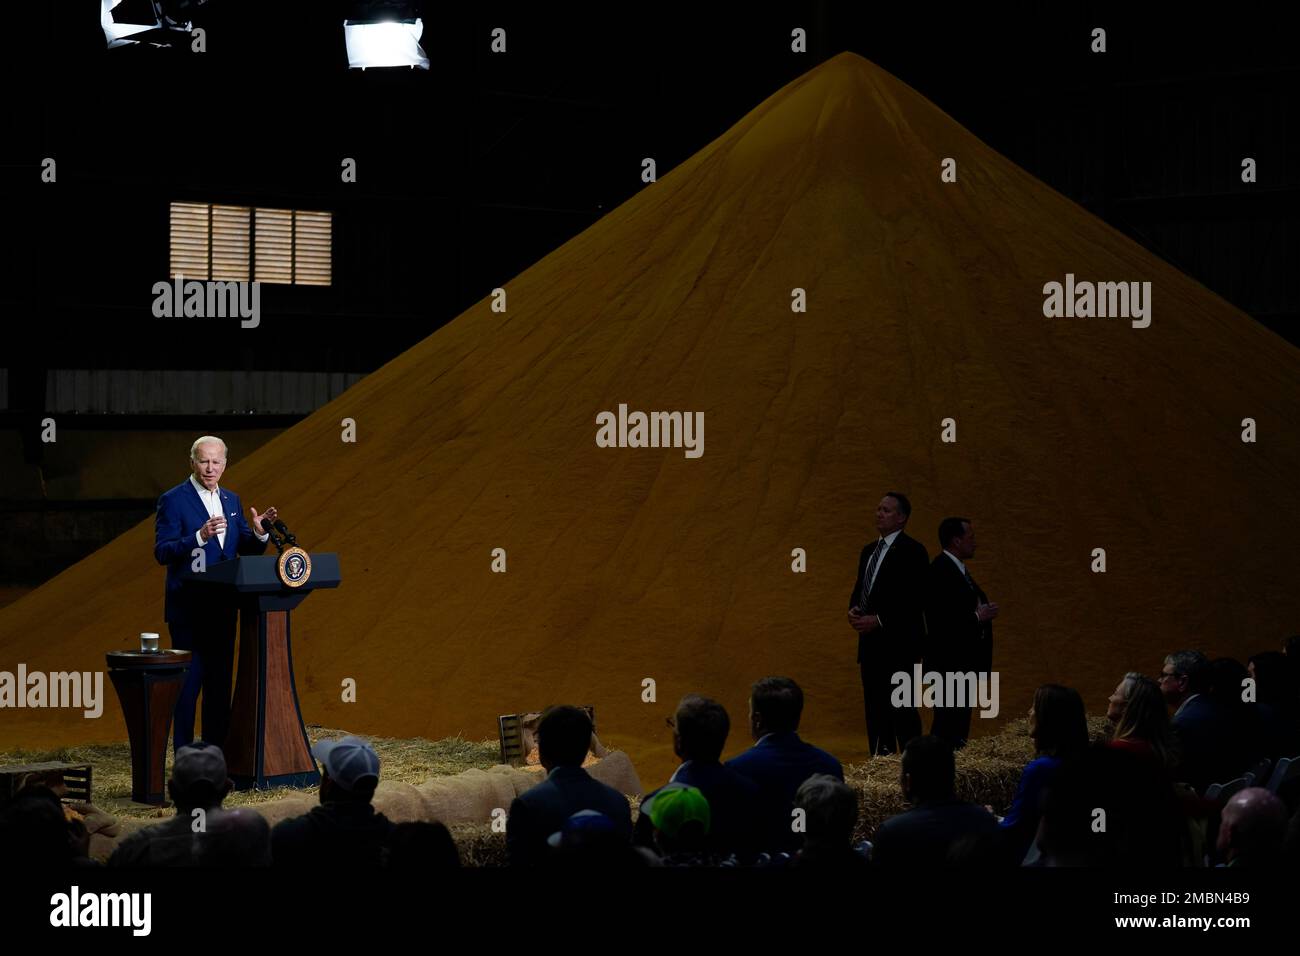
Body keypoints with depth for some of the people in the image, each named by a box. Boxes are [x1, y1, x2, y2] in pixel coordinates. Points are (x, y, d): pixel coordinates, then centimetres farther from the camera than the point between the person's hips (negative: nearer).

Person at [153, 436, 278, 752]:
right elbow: (162, 552, -15)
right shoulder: (173, 500, -7)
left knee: (220, 682, 10)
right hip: (188, 608, -6)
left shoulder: (231, 500, 12)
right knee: (188, 682, -4)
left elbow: (247, 549, 13)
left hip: (222, 608, 6)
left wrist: (259, 533, -8)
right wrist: (200, 537, -29)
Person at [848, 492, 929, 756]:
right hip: (871, 644, 8)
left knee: (902, 709, -9)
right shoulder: (869, 551, 17)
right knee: (875, 711, 9)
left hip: (898, 644, -8)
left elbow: (916, 599, -15)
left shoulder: (912, 551, -9)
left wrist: (878, 620, -18)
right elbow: (859, 589, 23)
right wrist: (853, 610, 1)